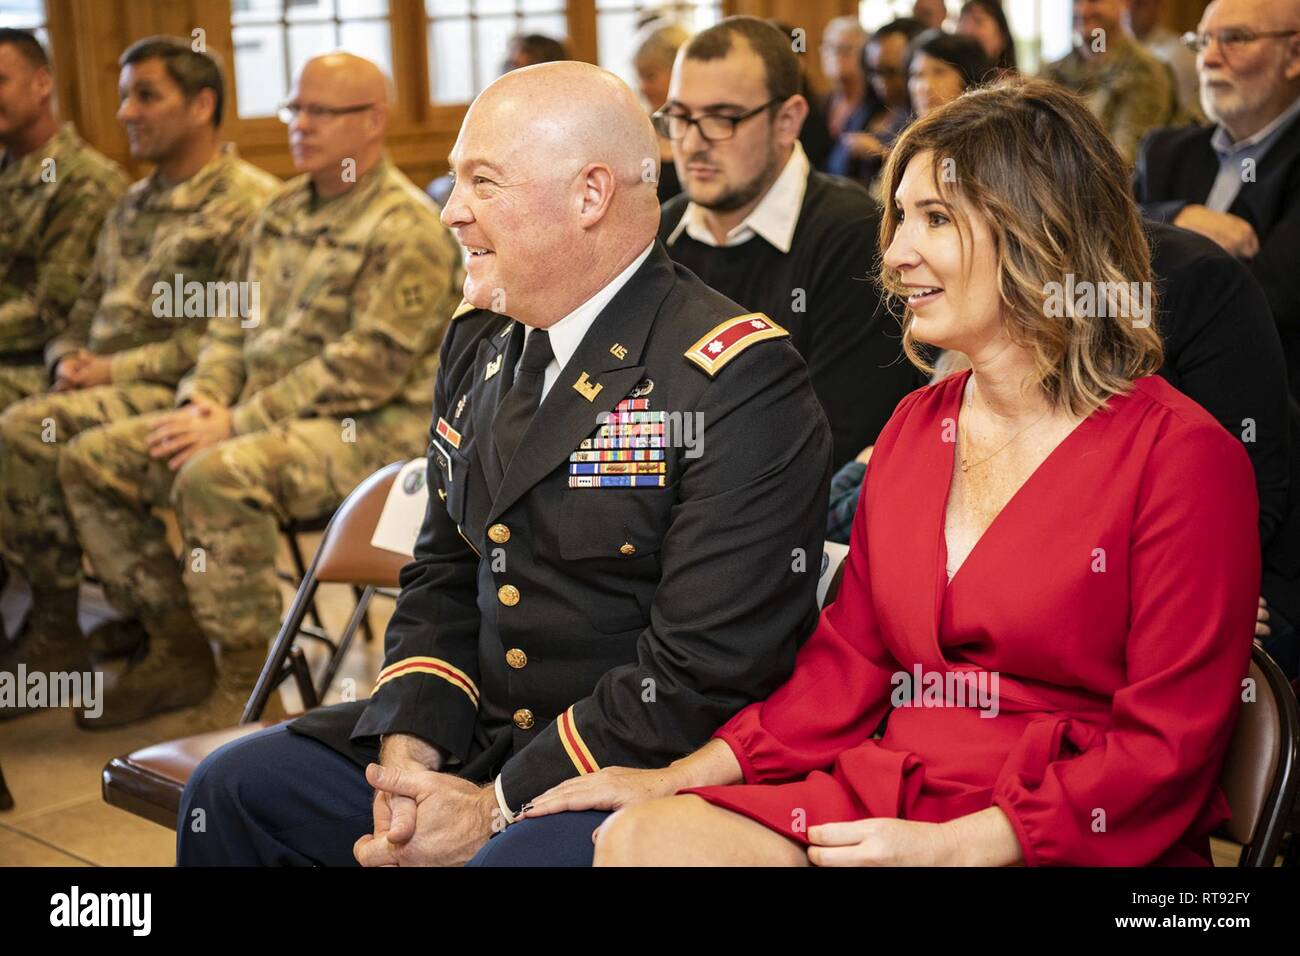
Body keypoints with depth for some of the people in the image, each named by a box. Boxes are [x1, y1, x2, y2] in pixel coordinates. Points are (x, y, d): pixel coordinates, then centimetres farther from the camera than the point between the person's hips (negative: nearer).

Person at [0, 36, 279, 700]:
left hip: (176, 392, -8)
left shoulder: (249, 204, -4)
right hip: (103, 383, 8)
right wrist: (70, 358, 3)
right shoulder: (133, 205, 23)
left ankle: (56, 633, -14)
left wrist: (117, 367, -14)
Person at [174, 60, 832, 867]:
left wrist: (497, 810, -18)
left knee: (513, 858, -32)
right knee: (234, 788, 0)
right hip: (477, 736, 7)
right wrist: (409, 750, -4)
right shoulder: (479, 343, 9)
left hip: (646, 773, -7)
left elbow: (704, 672, -20)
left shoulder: (742, 384, -17)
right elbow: (446, 574, 12)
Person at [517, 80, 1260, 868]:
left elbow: (1166, 747, -10)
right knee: (641, 837, -21)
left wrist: (952, 846, -18)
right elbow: (848, 663, 14)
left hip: (1064, 839, -6)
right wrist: (682, 775, 1)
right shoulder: (914, 427, 13)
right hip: (884, 795, 6)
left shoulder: (1184, 455, -8)